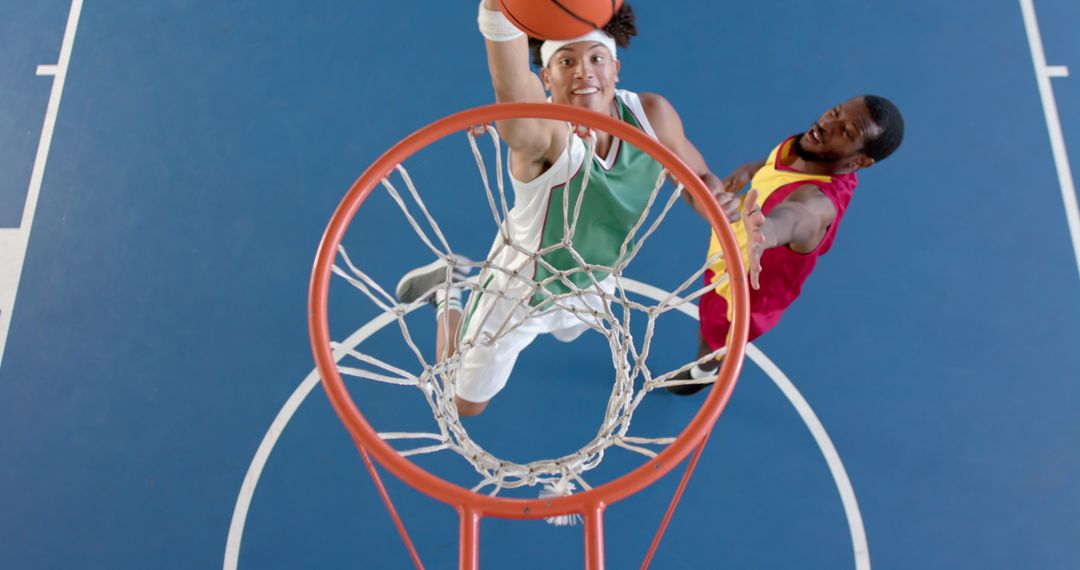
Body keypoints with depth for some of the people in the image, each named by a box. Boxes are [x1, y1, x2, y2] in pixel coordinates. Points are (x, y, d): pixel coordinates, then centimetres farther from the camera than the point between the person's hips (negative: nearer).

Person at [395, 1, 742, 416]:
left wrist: (715, 195, -29)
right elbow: (511, 87, -65)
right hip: (524, 292, -5)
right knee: (465, 405, 20)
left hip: (592, 286, 5)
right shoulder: (541, 134, -41)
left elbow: (695, 176, -4)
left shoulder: (652, 115, -22)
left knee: (567, 332, 41)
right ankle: (448, 296, 36)